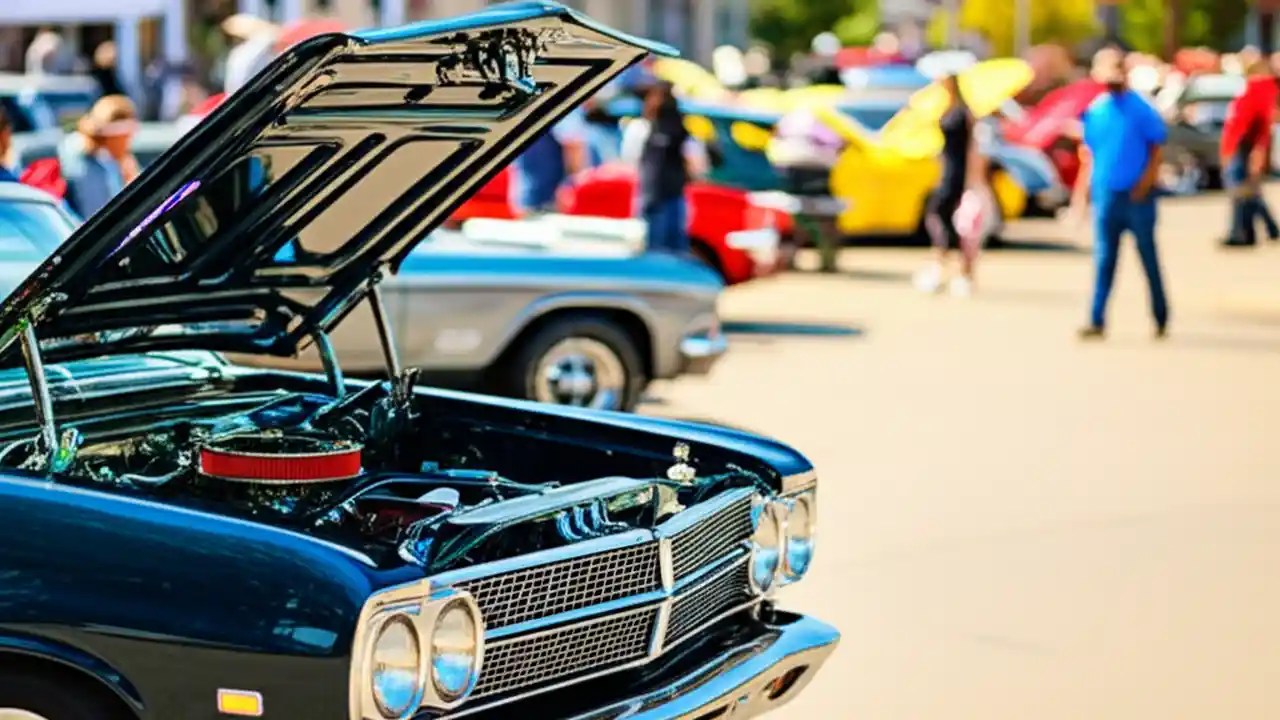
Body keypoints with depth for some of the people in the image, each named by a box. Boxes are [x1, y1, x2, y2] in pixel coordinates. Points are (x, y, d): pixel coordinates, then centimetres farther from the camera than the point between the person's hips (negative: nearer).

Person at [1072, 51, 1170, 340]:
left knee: (1149, 258, 6)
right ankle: (1097, 321, 2)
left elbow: (1157, 149, -5)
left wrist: (1147, 181, -15)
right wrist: (1083, 191, 8)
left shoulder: (1141, 108, -6)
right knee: (1103, 260, 2)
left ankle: (1161, 318, 17)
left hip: (1136, 196, -3)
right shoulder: (1095, 110, 6)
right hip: (1105, 195, 3)